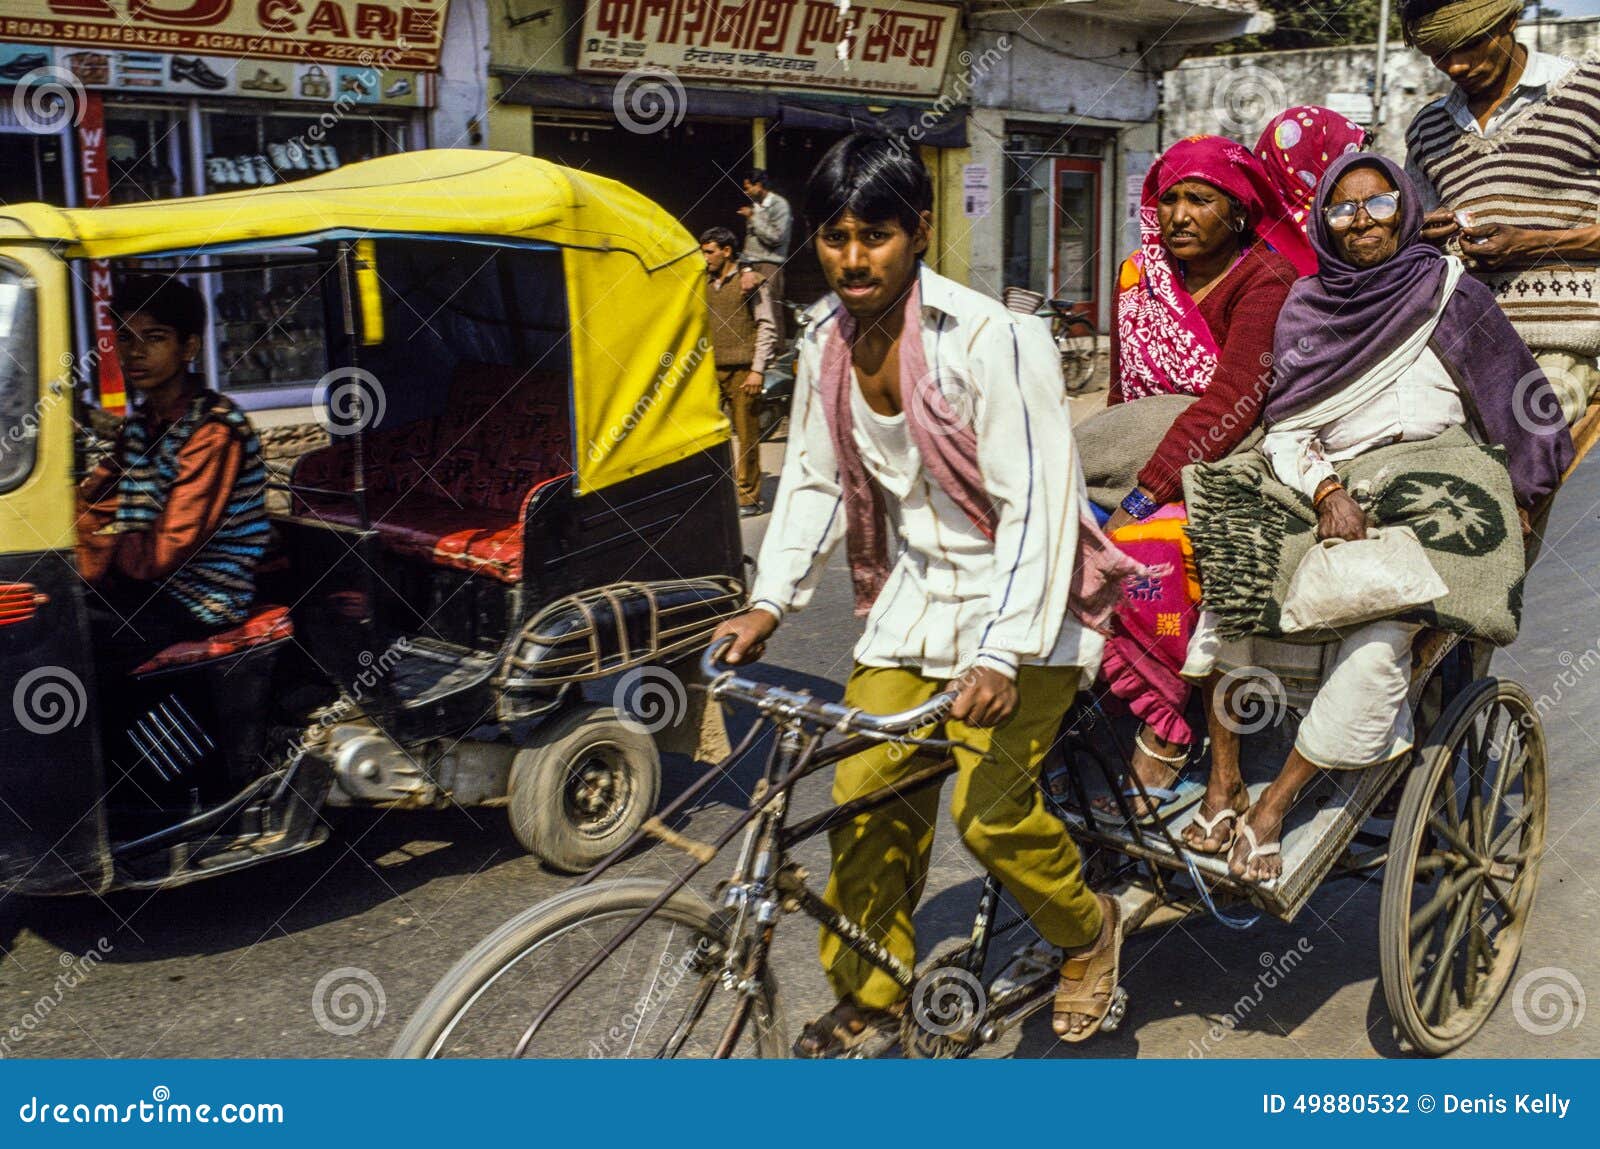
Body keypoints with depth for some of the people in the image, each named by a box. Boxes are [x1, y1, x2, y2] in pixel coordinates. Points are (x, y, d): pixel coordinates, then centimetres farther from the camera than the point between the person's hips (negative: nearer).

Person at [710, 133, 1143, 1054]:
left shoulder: (991, 340, -22)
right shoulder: (828, 341, -1)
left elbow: (1040, 505, -24)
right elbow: (814, 480, 7)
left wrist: (1001, 654, -31)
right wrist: (769, 603, -3)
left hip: (1018, 597, -6)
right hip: (917, 590, 6)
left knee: (990, 807, -15)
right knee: (863, 793, 1)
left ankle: (1090, 932, 18)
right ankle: (869, 998, 21)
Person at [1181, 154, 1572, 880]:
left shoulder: (1448, 294, 4)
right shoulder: (1307, 304, 11)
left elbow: (1517, 412, 8)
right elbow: (1286, 427, 5)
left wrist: (1511, 510, 2)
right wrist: (1326, 491, -13)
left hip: (1426, 494, -4)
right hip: (1323, 485, 4)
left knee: (1375, 641, -29)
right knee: (1229, 571, -22)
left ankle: (1272, 808, -18)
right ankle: (1223, 779, -14)